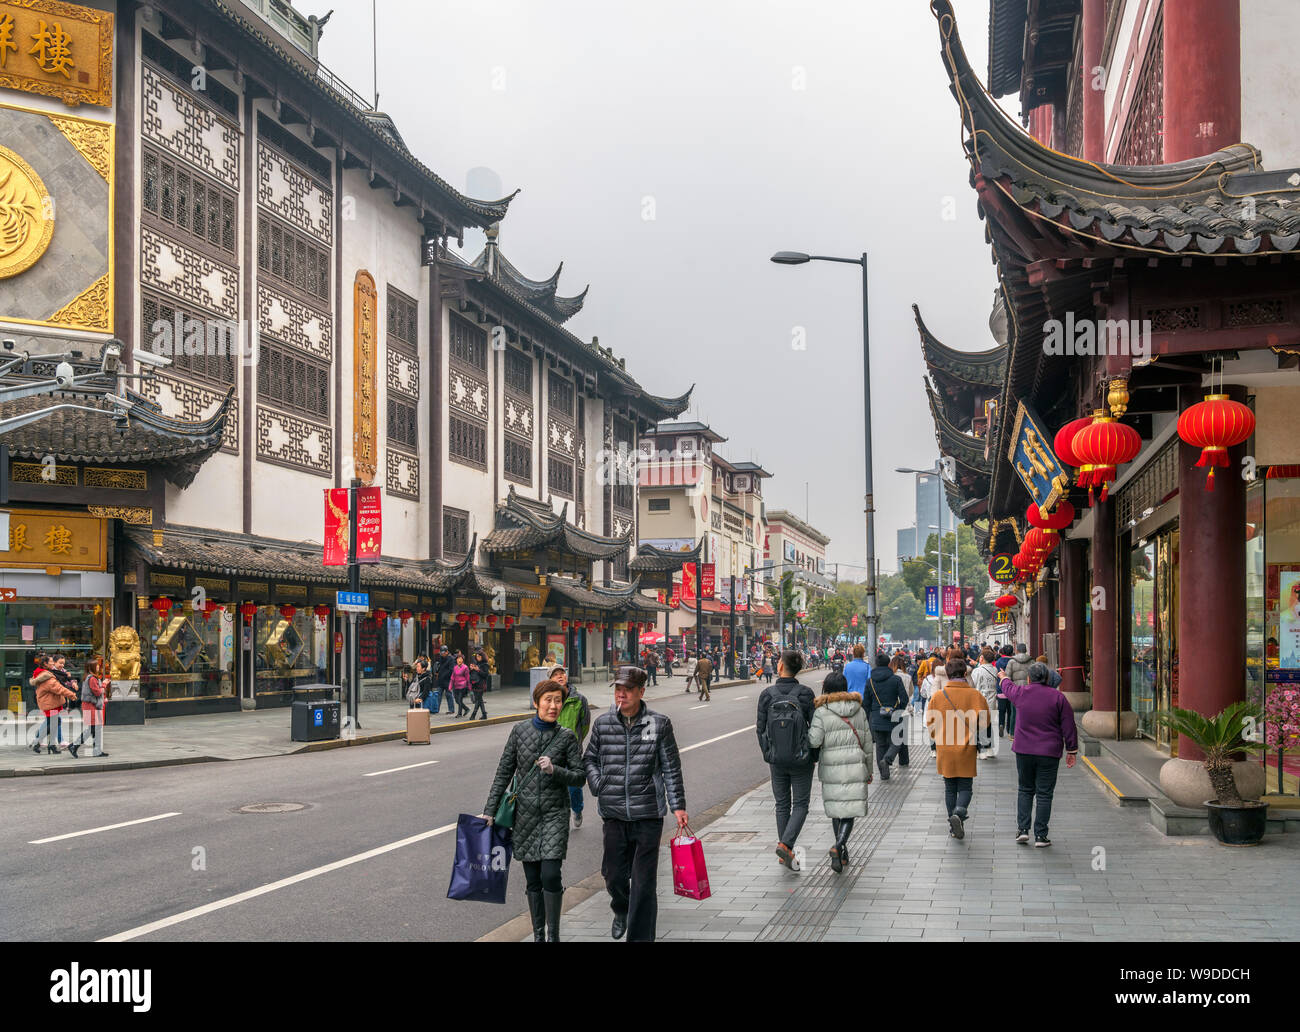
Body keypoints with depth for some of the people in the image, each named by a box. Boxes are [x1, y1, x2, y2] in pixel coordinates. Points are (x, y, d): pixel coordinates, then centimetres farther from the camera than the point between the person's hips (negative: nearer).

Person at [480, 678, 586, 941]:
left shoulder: (566, 737, -2)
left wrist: (554, 770, -18)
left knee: (550, 874, -12)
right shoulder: (520, 730, 1)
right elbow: (504, 772, 5)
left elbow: (579, 776, -1)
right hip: (525, 813, 2)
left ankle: (553, 934, 3)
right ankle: (538, 934, 20)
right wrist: (489, 810, 3)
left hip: (554, 813, -2)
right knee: (532, 878, 7)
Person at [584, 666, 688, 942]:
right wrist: (597, 785, 1)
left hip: (648, 815, -2)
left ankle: (640, 936, 9)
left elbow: (671, 768, 4)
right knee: (614, 876, 12)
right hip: (614, 814, 2)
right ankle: (621, 912, 44)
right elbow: (590, 759, 18)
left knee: (643, 883, -1)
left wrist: (678, 805, 1)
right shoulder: (603, 723, 3)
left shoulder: (659, 724, -1)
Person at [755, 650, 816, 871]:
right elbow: (815, 726, -8)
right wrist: (816, 754, 7)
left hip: (776, 759, 2)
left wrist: (766, 753, 12)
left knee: (782, 804, 16)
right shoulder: (805, 693, -11)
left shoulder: (767, 694, -8)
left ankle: (784, 849, 19)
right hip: (801, 759, -2)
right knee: (801, 804, 8)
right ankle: (786, 845, -11)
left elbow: (761, 728, -3)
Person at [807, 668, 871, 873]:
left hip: (831, 768, -1)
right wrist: (868, 771, 17)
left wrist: (807, 731, 6)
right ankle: (838, 846, -18)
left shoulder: (822, 711, -7)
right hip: (855, 766, 1)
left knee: (836, 809, 14)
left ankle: (842, 851, 21)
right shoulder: (859, 710, 4)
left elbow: (815, 741, -16)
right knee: (850, 810, 2)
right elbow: (867, 742, 8)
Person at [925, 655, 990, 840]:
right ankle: (959, 813, -17)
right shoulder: (975, 695, -7)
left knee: (950, 788, 14)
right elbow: (985, 721, -5)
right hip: (966, 751, -1)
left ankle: (954, 825, 16)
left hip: (945, 750, 1)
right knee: (965, 787, 9)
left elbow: (930, 723, 2)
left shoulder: (937, 696, -4)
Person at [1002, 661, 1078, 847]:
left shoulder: (1020, 693, 0)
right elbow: (1069, 726, -3)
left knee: (1025, 790, 16)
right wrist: (1072, 750, 5)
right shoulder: (1058, 697, -5)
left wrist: (1004, 678, 48)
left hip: (1023, 751, 2)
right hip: (1049, 754, -1)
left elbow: (1008, 687, 24)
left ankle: (1022, 829, 7)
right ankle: (1040, 836, 2)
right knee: (1044, 794, 2)